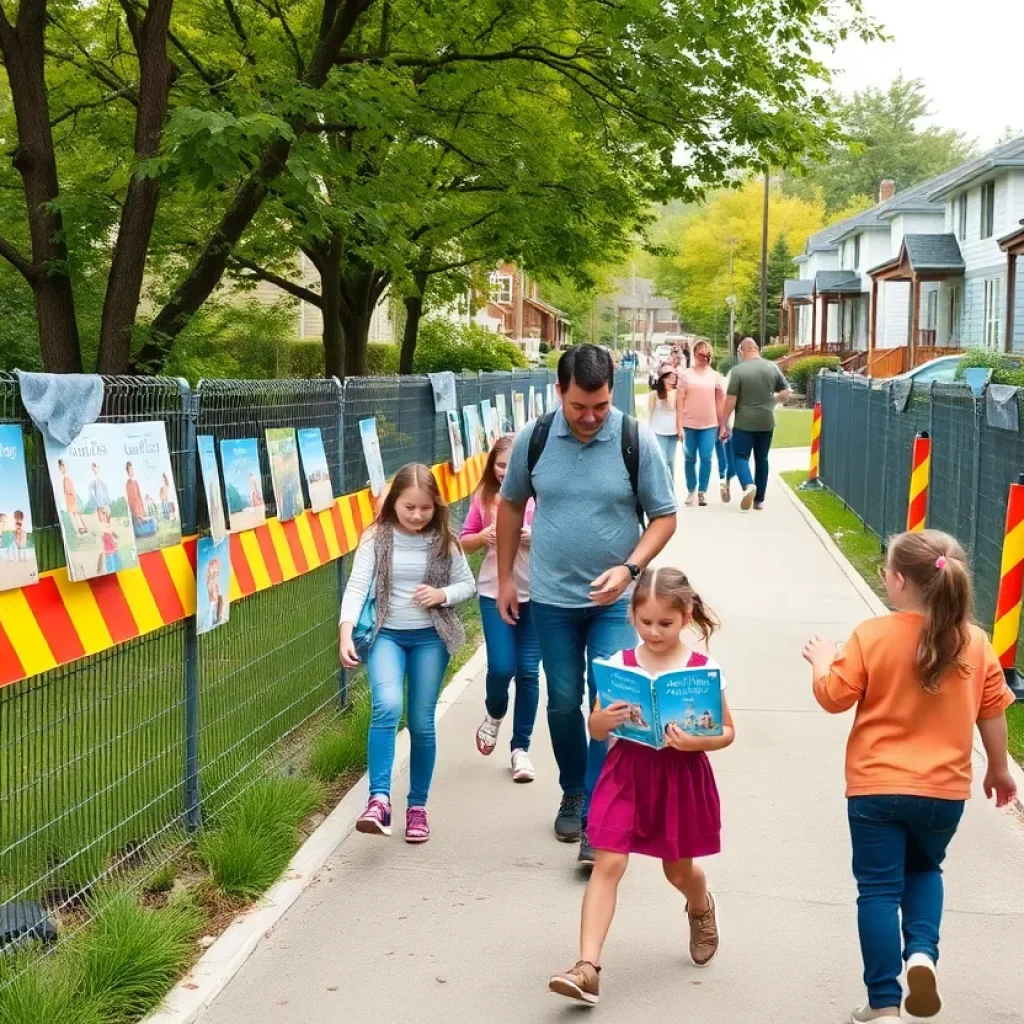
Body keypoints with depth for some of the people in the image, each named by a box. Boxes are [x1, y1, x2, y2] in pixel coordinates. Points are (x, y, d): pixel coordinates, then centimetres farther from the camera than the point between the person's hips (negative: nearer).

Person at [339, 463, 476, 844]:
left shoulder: (444, 541, 0)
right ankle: (379, 798, -25)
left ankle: (417, 806, 20)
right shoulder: (377, 539, -6)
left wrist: (443, 594, -14)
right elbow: (357, 586, -14)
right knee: (387, 706, -25)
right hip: (387, 634, -2)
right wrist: (346, 630, -29)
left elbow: (467, 584, 8)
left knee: (422, 723, 5)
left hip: (430, 638, 2)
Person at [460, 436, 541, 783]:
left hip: (535, 595, -1)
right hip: (494, 593, 1)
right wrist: (483, 537, -13)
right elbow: (464, 543, 8)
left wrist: (534, 536, -21)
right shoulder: (484, 498, 1)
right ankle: (493, 715, 28)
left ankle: (520, 748, 16)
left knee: (528, 671, 3)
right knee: (501, 668, -7)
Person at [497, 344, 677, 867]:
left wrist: (629, 568, -20)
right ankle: (573, 795, 35)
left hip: (614, 599, -2)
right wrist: (505, 577, 9)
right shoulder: (534, 437, -6)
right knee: (564, 702, 13)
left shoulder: (636, 440, -12)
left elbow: (664, 516, -5)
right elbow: (511, 504, 9)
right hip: (551, 597, 2)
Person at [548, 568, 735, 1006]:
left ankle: (701, 909, 55)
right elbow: (595, 729, 1)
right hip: (626, 774, 1)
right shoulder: (619, 665, -4)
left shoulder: (704, 669, -8)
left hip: (681, 778, 0)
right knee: (608, 863, -11)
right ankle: (587, 967, -13)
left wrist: (694, 742, -22)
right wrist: (605, 719, -22)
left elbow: (727, 732, -2)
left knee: (679, 870, 18)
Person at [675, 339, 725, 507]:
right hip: (689, 424, -1)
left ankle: (702, 492, 5)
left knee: (706, 458, -3)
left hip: (710, 424, 1)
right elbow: (680, 401, -1)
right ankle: (691, 491, 18)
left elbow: (720, 401, 9)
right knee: (690, 459, 6)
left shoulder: (715, 375, 5)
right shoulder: (685, 375, 0)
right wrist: (679, 426, -6)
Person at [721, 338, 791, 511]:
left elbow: (731, 400, -11)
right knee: (762, 459, 13)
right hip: (767, 422, 4)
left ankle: (748, 485, -23)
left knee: (740, 456, 4)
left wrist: (724, 424, -5)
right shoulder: (772, 367, 2)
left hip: (744, 422, -4)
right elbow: (787, 392, 5)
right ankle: (759, 500, 16)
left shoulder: (737, 370, -10)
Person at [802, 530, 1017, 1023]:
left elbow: (834, 697, -9)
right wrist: (999, 768, 19)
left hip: (876, 787, -3)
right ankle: (922, 952, 3)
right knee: (925, 869, 27)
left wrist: (822, 662, 12)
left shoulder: (871, 636, -14)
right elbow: (992, 714, 4)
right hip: (944, 790, 3)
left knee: (880, 888, 6)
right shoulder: (976, 644, -4)